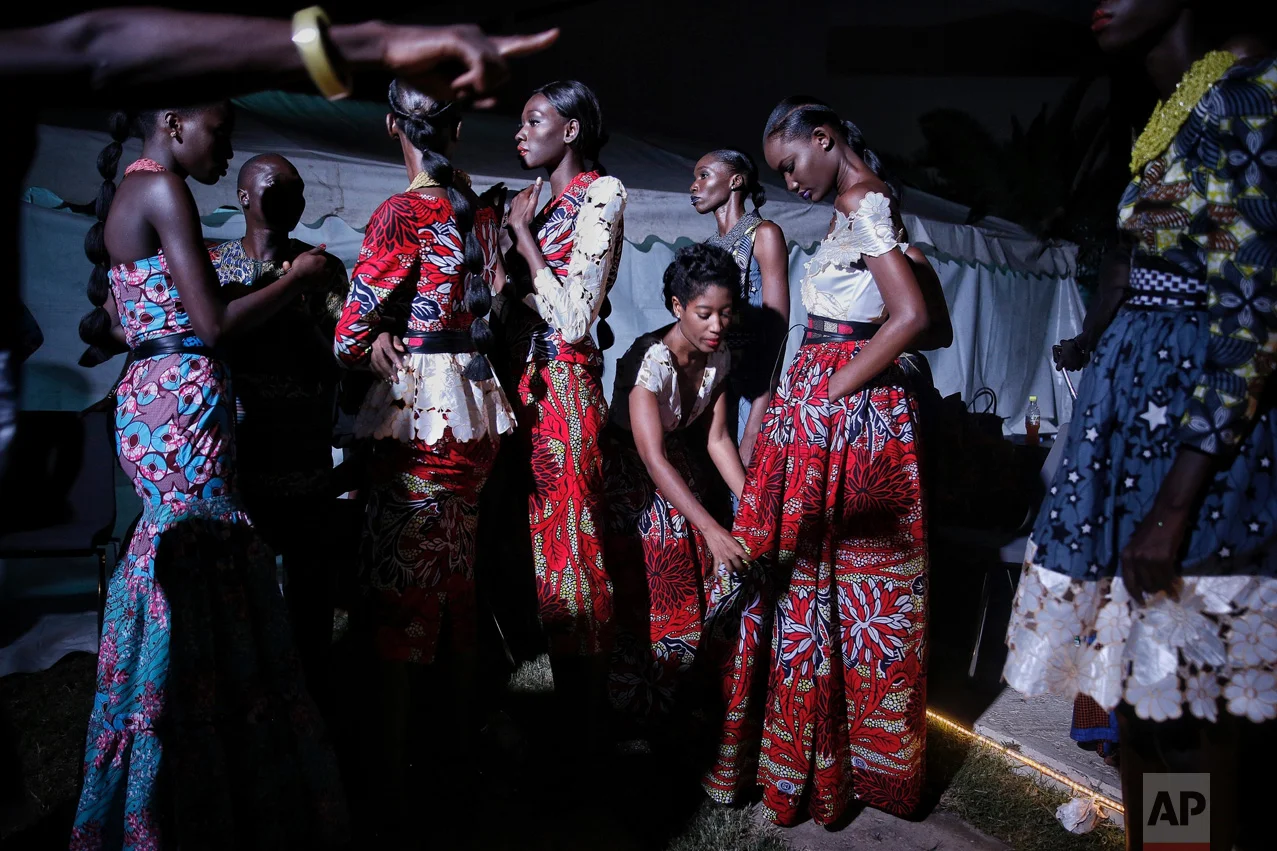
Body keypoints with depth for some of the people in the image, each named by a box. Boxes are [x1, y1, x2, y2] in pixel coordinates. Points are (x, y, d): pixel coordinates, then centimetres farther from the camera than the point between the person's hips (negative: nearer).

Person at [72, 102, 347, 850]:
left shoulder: (123, 197, 18)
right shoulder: (164, 190, -11)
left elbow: (110, 326, 20)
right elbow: (213, 324, -17)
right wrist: (297, 279, -5)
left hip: (145, 398, 10)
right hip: (185, 403, -10)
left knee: (173, 559, 14)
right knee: (204, 576, -4)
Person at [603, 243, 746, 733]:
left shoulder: (718, 358, -7)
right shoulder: (649, 360, -29)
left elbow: (717, 439, -4)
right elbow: (653, 457, -35)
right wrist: (711, 529, -41)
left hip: (681, 472, 6)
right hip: (630, 477, -6)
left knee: (696, 590, 3)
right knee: (640, 596, -7)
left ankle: (669, 697, 23)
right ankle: (634, 709, 16)